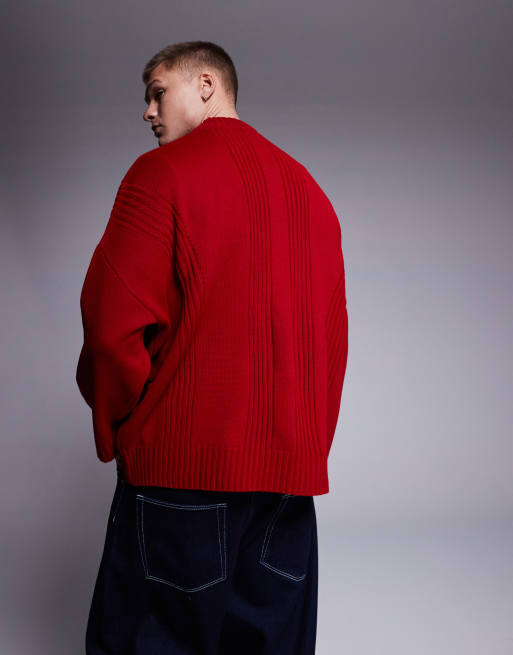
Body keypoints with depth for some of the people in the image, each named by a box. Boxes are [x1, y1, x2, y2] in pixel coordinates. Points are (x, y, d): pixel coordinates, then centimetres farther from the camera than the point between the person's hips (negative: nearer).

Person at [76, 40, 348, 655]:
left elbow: (114, 321, -12)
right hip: (293, 467, 6)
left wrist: (114, 430, 2)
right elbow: (333, 332, 14)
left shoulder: (163, 172, -5)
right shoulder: (308, 188, 14)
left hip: (181, 464, -6)